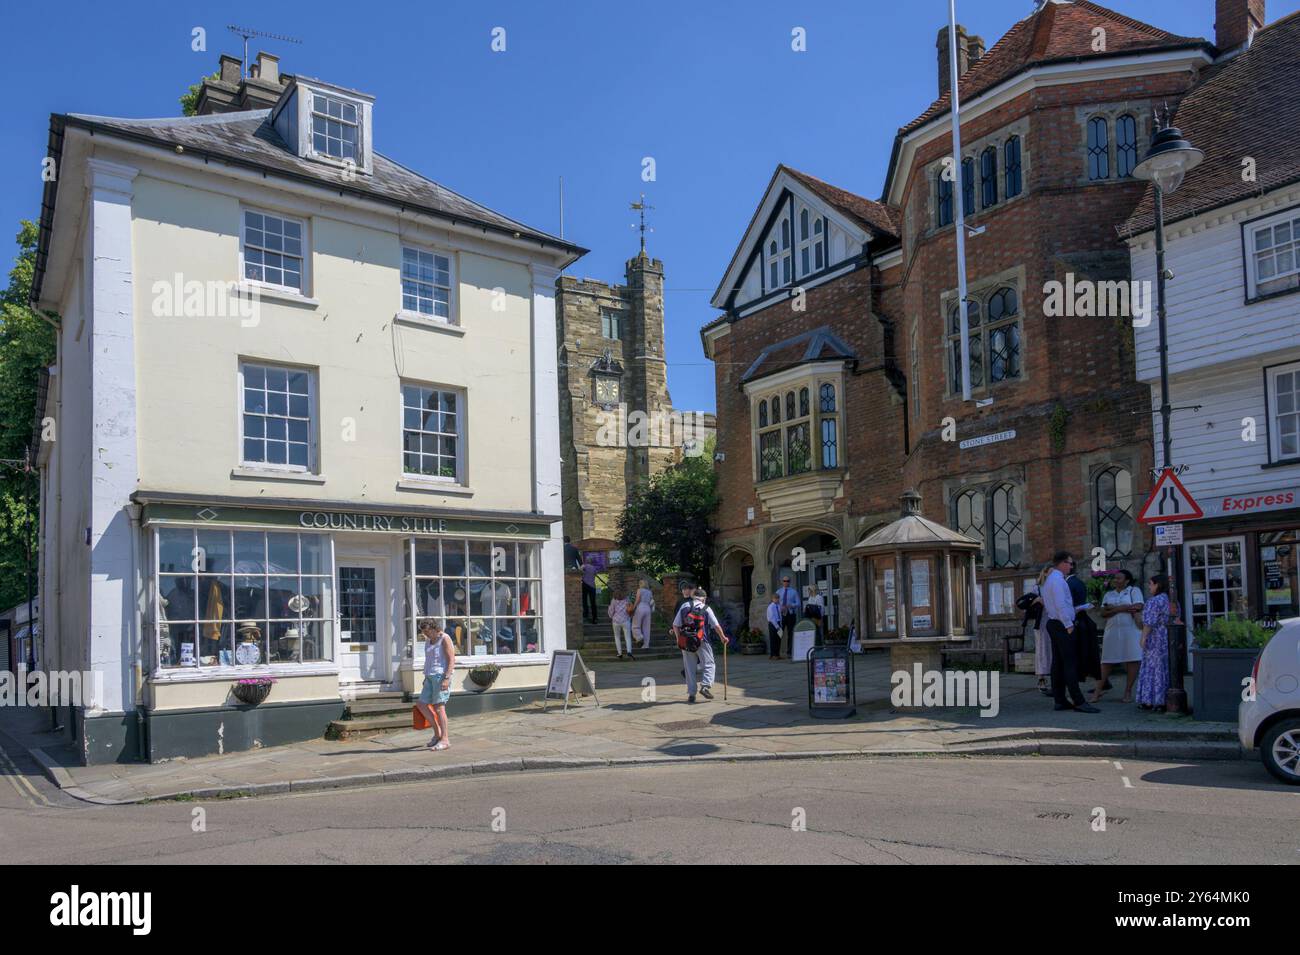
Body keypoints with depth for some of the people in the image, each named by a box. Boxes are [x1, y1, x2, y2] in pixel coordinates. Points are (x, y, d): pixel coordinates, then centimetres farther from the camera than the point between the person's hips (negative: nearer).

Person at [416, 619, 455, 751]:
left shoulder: (444, 639, -7)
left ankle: (445, 740, -11)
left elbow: (452, 660, -13)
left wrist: (446, 678, -21)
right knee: (422, 704, 5)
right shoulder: (428, 641, 17)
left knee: (439, 706, -12)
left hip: (441, 675, -9)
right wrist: (426, 678, 20)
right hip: (430, 676, 9)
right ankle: (437, 733, 13)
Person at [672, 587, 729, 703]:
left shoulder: (684, 606, 8)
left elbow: (675, 625, 5)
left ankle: (691, 694, 9)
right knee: (708, 664, 8)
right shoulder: (706, 608, 2)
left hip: (685, 641, 3)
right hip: (701, 641, -3)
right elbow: (716, 626, 1)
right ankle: (705, 686, -12)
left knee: (690, 668, 9)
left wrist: (679, 638, 15)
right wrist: (723, 637, 14)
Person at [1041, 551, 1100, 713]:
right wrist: (1069, 625, -18)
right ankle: (1078, 702, -14)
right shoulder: (1058, 580, -14)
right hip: (1062, 625, -10)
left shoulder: (1049, 579, 17)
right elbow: (1061, 605, -21)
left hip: (1053, 623, 10)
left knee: (1058, 663, 9)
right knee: (1070, 663, -12)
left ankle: (1060, 700, 11)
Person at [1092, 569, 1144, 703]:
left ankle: (1128, 692, 1)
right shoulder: (1109, 594, 17)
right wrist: (1122, 608, -10)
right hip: (1112, 631, 3)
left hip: (1131, 631, -3)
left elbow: (1137, 607, -11)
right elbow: (1103, 613, 5)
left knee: (1132, 661, -6)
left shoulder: (1134, 591, 6)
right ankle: (1098, 691, 2)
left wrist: (1113, 608, -7)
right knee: (1107, 661, 1)